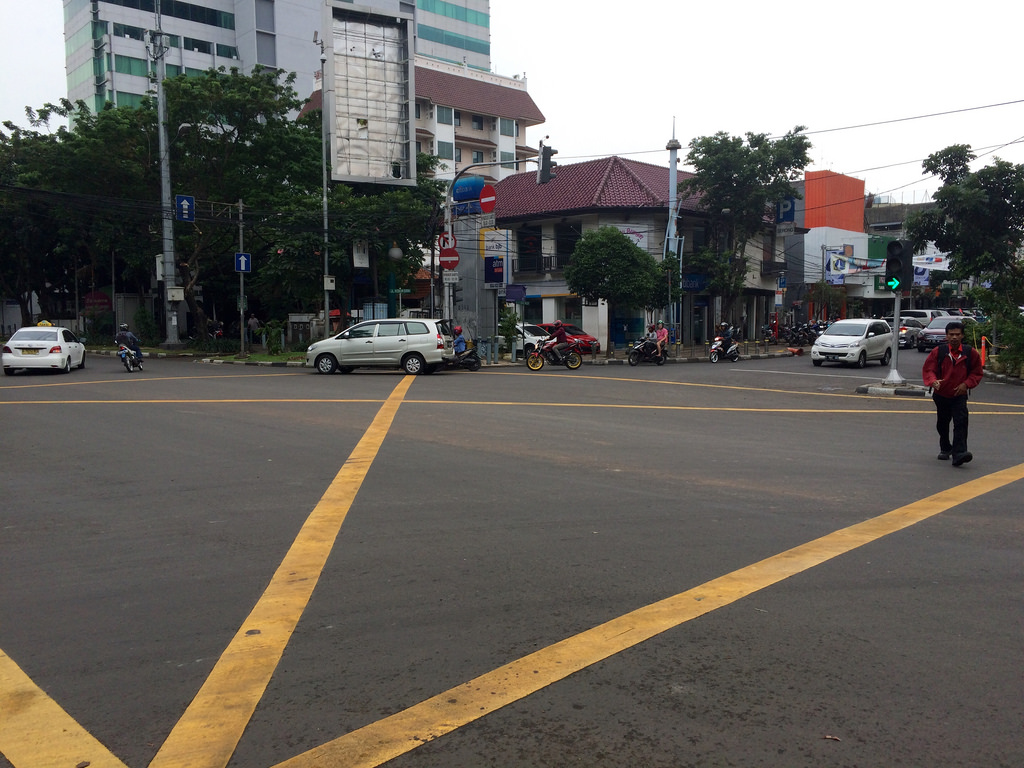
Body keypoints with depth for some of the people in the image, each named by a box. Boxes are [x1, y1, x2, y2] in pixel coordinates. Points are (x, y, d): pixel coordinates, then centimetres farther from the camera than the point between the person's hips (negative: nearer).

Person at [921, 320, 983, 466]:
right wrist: (933, 381, -24)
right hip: (941, 395, 2)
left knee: (961, 423, -18)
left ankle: (959, 454, -24)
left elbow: (976, 373, 6)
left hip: (959, 395, -2)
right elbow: (928, 369, -3)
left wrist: (966, 384, -11)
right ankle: (945, 449, 38)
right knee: (942, 424, 16)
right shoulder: (938, 352, -6)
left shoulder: (970, 353, -4)